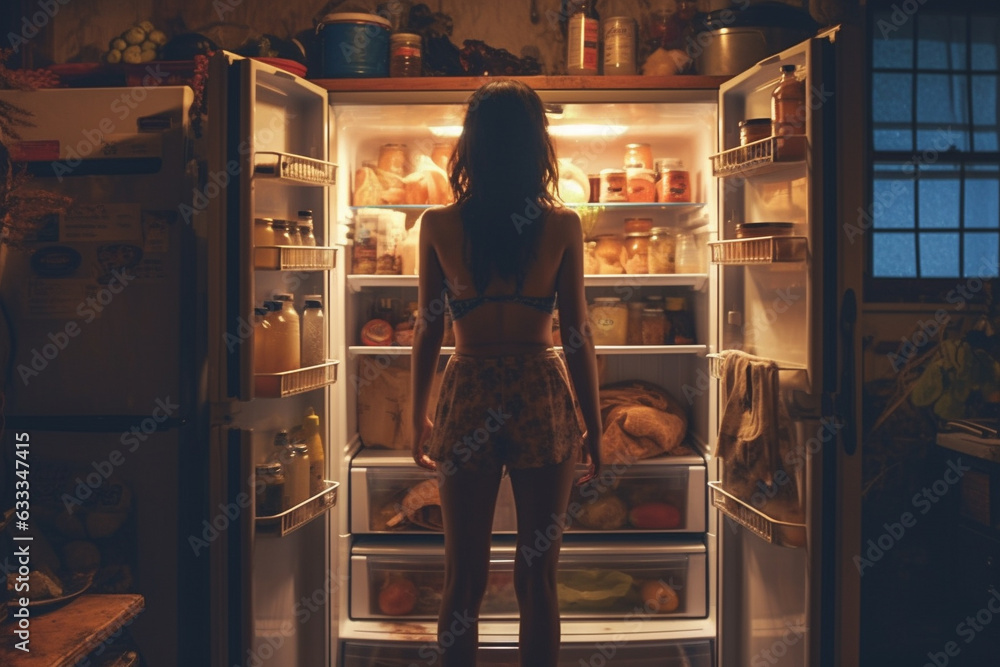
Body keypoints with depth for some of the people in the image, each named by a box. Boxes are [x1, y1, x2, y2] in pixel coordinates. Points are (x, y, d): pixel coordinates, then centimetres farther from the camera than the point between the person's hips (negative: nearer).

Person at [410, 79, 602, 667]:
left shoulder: (439, 225, -3)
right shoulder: (562, 225, -5)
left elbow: (429, 330, 2)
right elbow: (578, 335, -2)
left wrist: (419, 419, 14)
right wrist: (593, 426, 7)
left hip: (469, 398, 1)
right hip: (542, 397, 0)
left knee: (464, 579, 12)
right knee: (538, 579, 11)